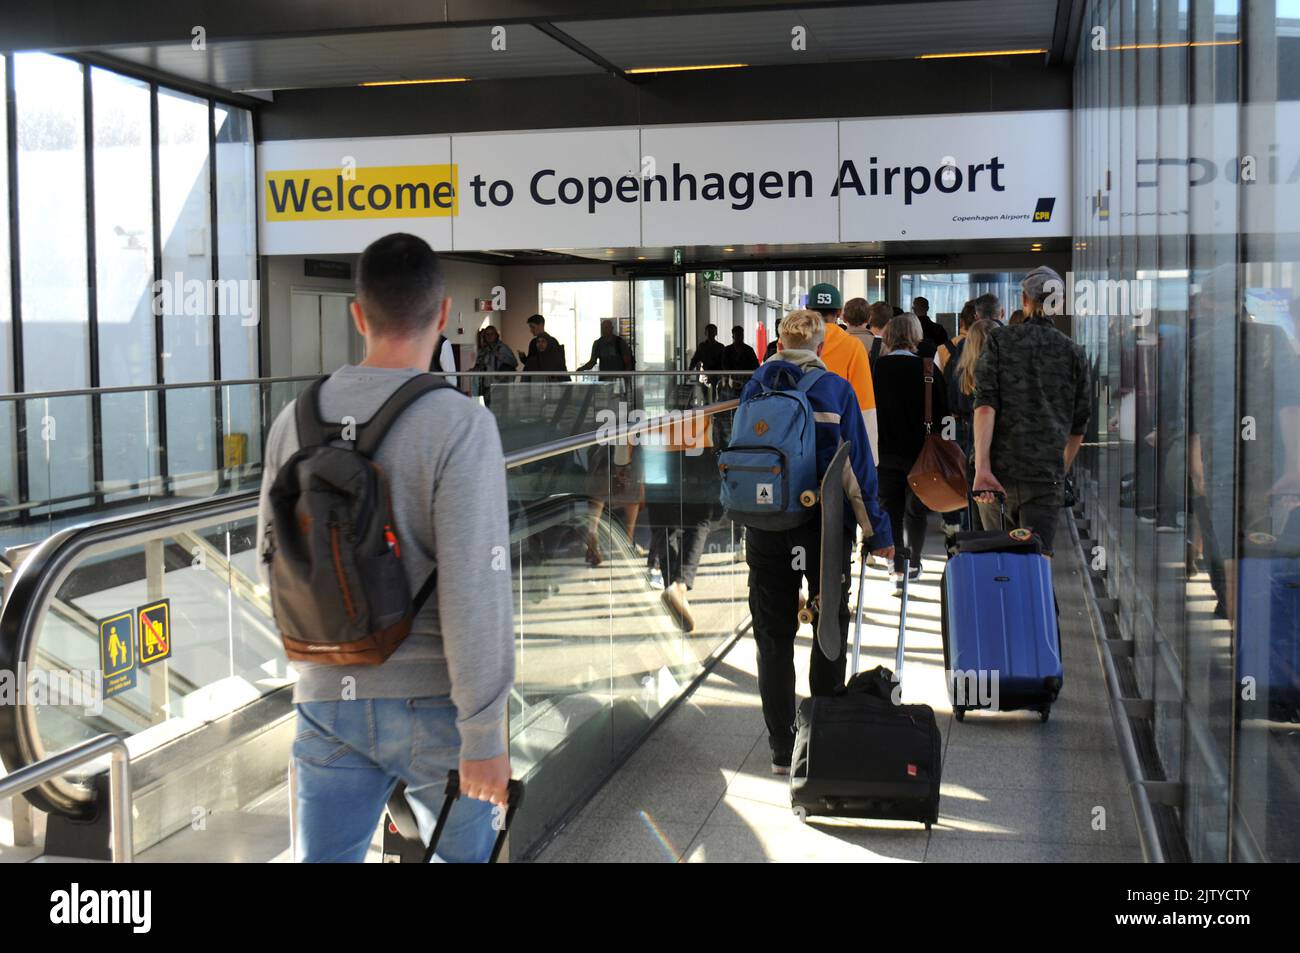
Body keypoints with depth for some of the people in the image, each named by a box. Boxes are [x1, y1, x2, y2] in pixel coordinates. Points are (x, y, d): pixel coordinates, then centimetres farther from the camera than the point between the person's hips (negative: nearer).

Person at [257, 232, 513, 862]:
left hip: (329, 699, 4)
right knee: (464, 851, 21)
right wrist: (485, 737, -15)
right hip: (433, 703, -3)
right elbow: (473, 593, -21)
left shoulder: (296, 420, 0)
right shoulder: (461, 426, -17)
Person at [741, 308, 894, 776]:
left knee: (774, 640, 9)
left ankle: (782, 750, 12)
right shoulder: (836, 390, -5)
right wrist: (877, 529, 0)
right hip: (825, 527, -1)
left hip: (766, 528, 1)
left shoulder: (755, 389, 1)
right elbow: (857, 464, -6)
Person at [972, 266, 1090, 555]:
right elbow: (1078, 426, 11)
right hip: (1046, 477, 0)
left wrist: (982, 468, -16)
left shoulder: (999, 342, 3)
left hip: (998, 471, 0)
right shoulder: (1073, 353, 7)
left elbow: (985, 405, -10)